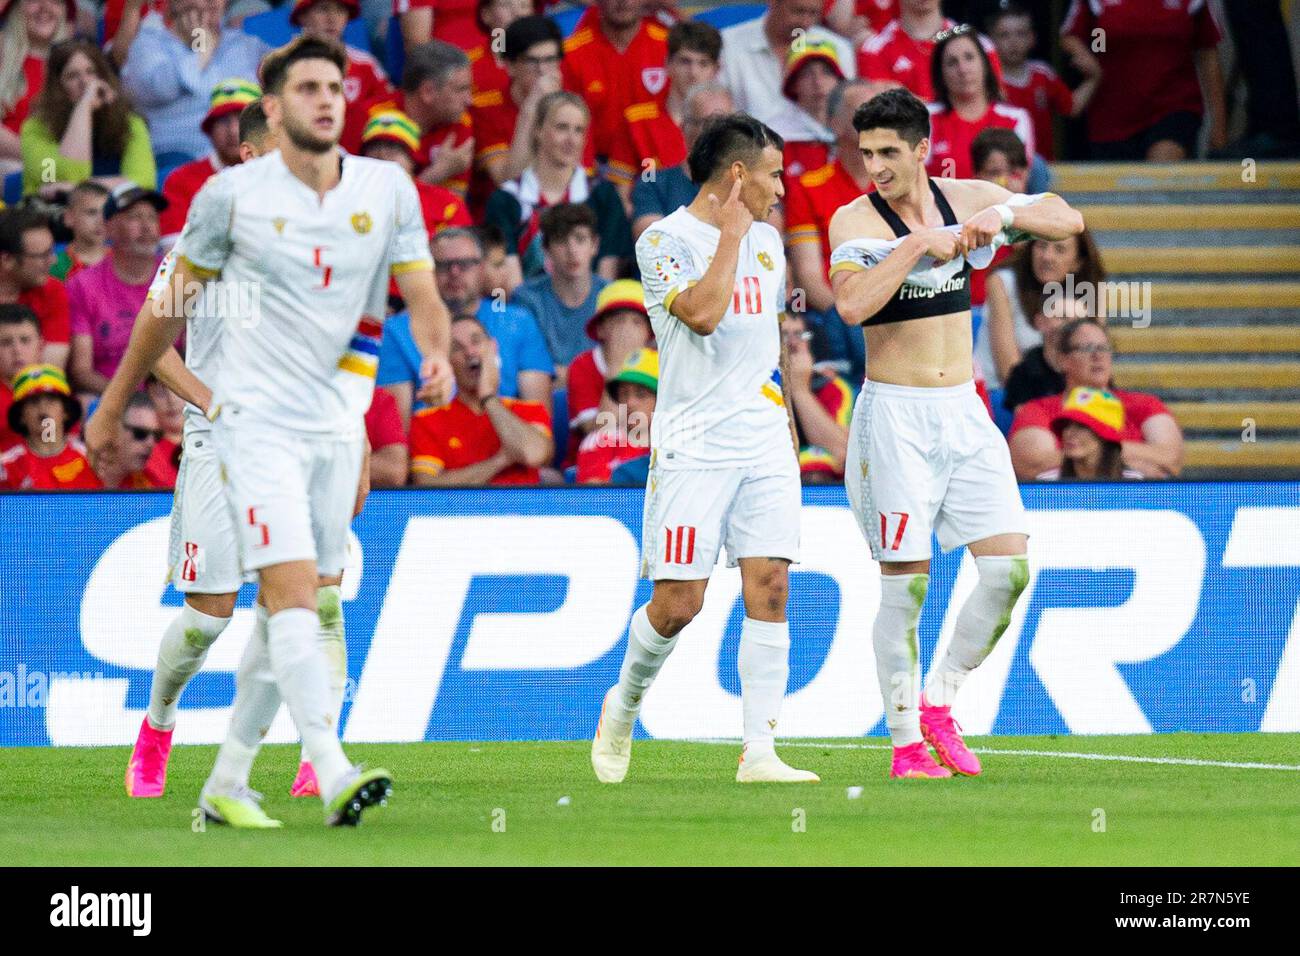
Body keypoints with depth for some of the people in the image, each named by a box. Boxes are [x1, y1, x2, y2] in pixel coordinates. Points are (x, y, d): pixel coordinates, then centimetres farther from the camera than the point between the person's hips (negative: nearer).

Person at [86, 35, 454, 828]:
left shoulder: (389, 190, 4)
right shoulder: (232, 195, -3)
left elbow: (422, 293, 2)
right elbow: (172, 304, 8)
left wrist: (438, 350, -21)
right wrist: (116, 403, 15)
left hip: (338, 427, 4)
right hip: (259, 420, -4)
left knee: (297, 611, 8)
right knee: (294, 592, -18)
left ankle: (227, 783, 19)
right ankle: (334, 775, -28)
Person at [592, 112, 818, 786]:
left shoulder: (767, 242, 16)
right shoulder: (665, 241, -6)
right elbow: (703, 312, -22)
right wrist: (731, 236, -12)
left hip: (765, 443, 6)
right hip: (694, 445, -6)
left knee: (769, 590, -6)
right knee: (678, 601, -6)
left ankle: (759, 752, -6)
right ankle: (624, 701, 22)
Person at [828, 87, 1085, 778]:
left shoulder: (966, 199, 6)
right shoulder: (855, 219, -7)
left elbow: (1068, 220, 9)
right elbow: (851, 305, -24)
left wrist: (1004, 215, -8)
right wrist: (919, 243, -23)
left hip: (964, 412, 5)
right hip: (894, 416, -5)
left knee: (1009, 567, -4)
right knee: (904, 584, -4)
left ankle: (938, 702, 12)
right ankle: (906, 742, 4)